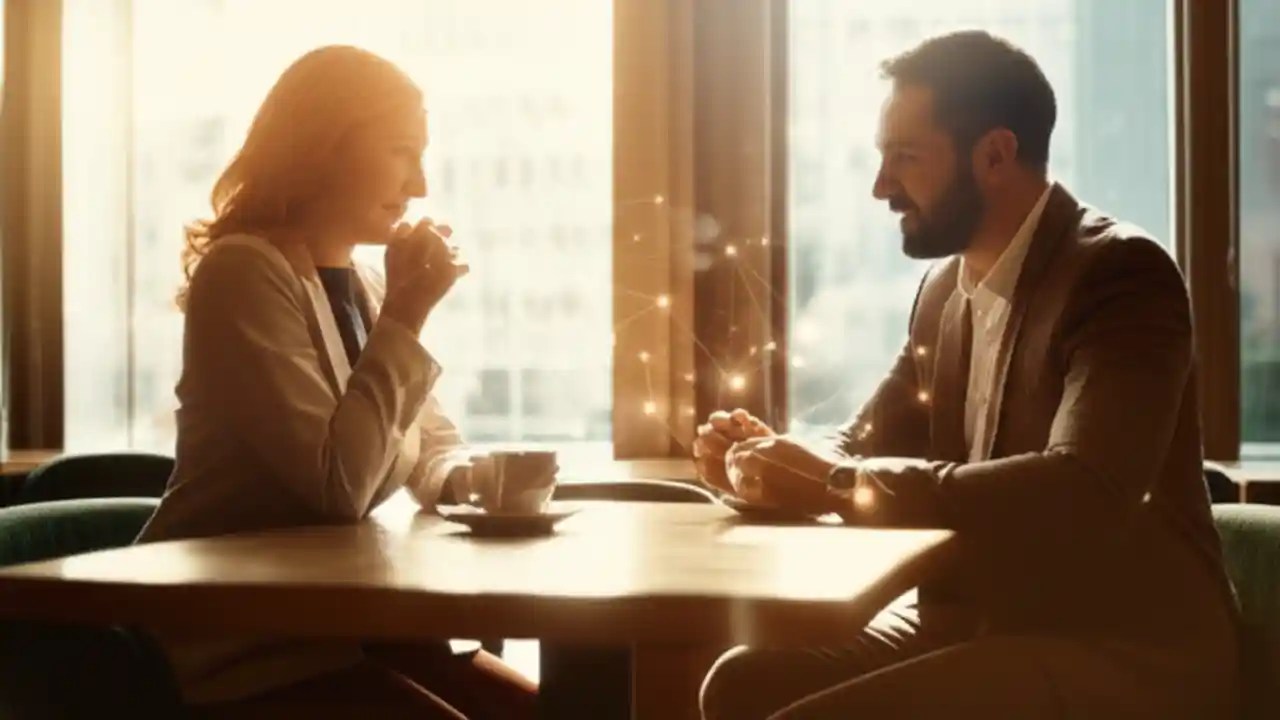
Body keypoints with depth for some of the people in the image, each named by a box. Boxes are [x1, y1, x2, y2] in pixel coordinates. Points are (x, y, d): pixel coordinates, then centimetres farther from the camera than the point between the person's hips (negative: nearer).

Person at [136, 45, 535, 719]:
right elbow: (338, 487, -25)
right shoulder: (244, 273, -16)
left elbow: (437, 450, 16)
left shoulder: (362, 285, 10)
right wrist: (404, 320, -18)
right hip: (244, 650, -8)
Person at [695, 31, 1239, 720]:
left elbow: (1085, 488, -31)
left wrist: (835, 484, -29)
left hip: (1122, 651, -7)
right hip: (982, 622, 8)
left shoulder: (1122, 275, -16)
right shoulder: (945, 288, 8)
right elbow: (870, 443, 16)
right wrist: (779, 461, -7)